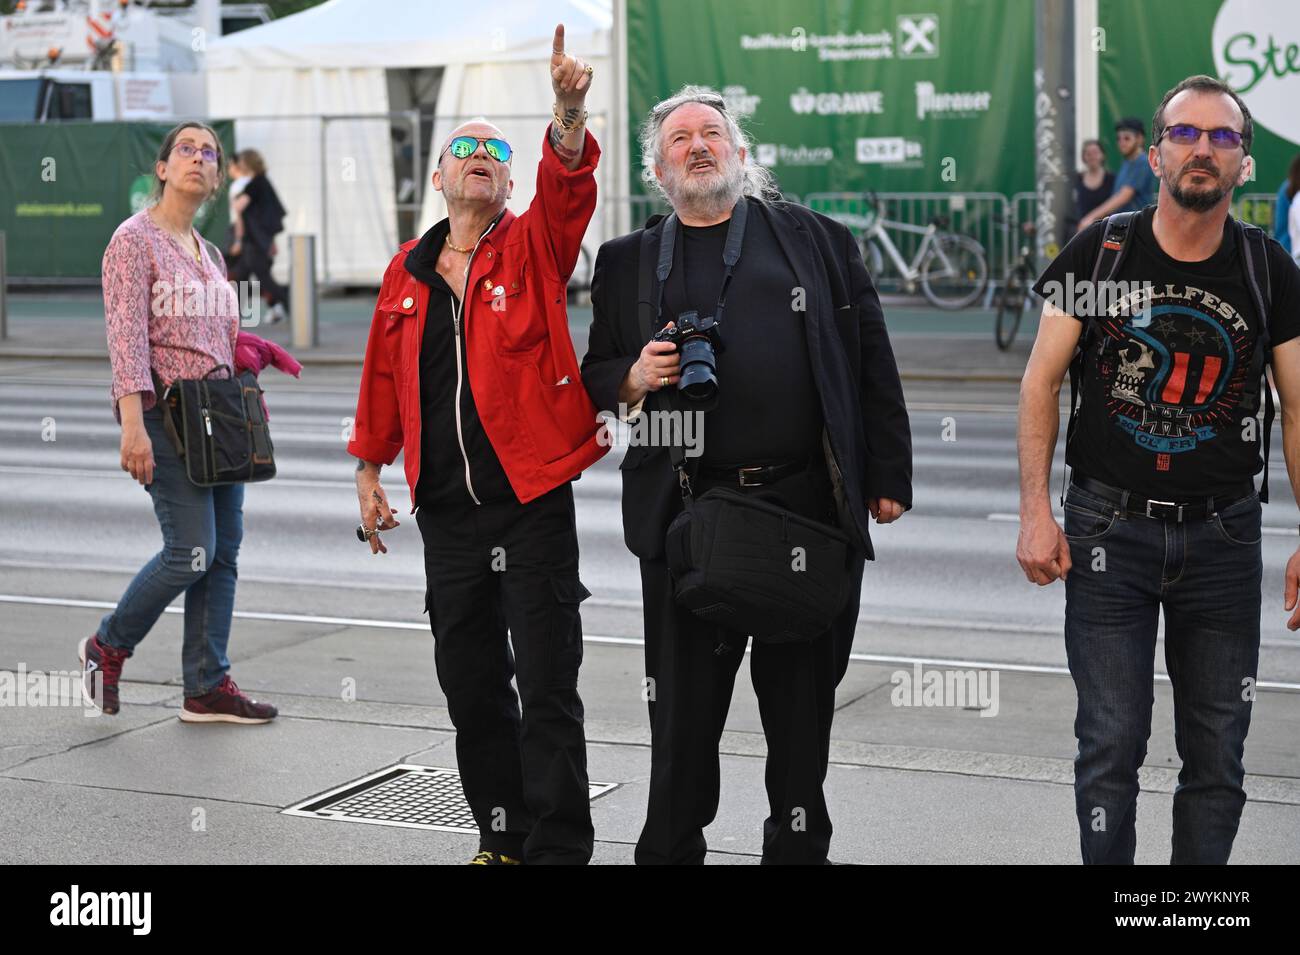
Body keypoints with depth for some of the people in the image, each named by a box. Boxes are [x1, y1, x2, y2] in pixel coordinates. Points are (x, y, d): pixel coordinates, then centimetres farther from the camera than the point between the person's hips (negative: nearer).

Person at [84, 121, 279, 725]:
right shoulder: (135, 239, -6)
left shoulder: (208, 253, 18)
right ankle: (107, 646, 12)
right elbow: (127, 336, -15)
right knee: (192, 550, -11)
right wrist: (133, 424, -24)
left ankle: (207, 688, 9)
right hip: (164, 410, -7)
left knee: (224, 551, 3)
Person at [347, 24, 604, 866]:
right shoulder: (409, 271, 10)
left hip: (533, 503, -4)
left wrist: (569, 116, -37)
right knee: (470, 683, 11)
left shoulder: (533, 245, 0)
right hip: (447, 510, 4)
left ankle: (558, 848, 6)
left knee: (548, 685, -2)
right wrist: (370, 470, 15)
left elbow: (569, 186, -20)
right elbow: (384, 375, 16)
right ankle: (504, 836, 25)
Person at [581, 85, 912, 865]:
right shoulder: (628, 263, 11)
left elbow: (872, 366, 6)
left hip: (811, 503, 0)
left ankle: (800, 845, 24)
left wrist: (888, 477, 1)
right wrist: (633, 377, -9)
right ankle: (671, 849, 16)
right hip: (687, 509, 0)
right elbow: (595, 378, 14)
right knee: (685, 705, 4)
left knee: (803, 697, 9)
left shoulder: (819, 241, 9)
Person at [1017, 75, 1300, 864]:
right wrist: (1036, 512, -8)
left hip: (1222, 533, 2)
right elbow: (1042, 382, 0)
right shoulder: (1098, 255, -3)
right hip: (1109, 528, -1)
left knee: (1217, 756, 8)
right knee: (1111, 747, -1)